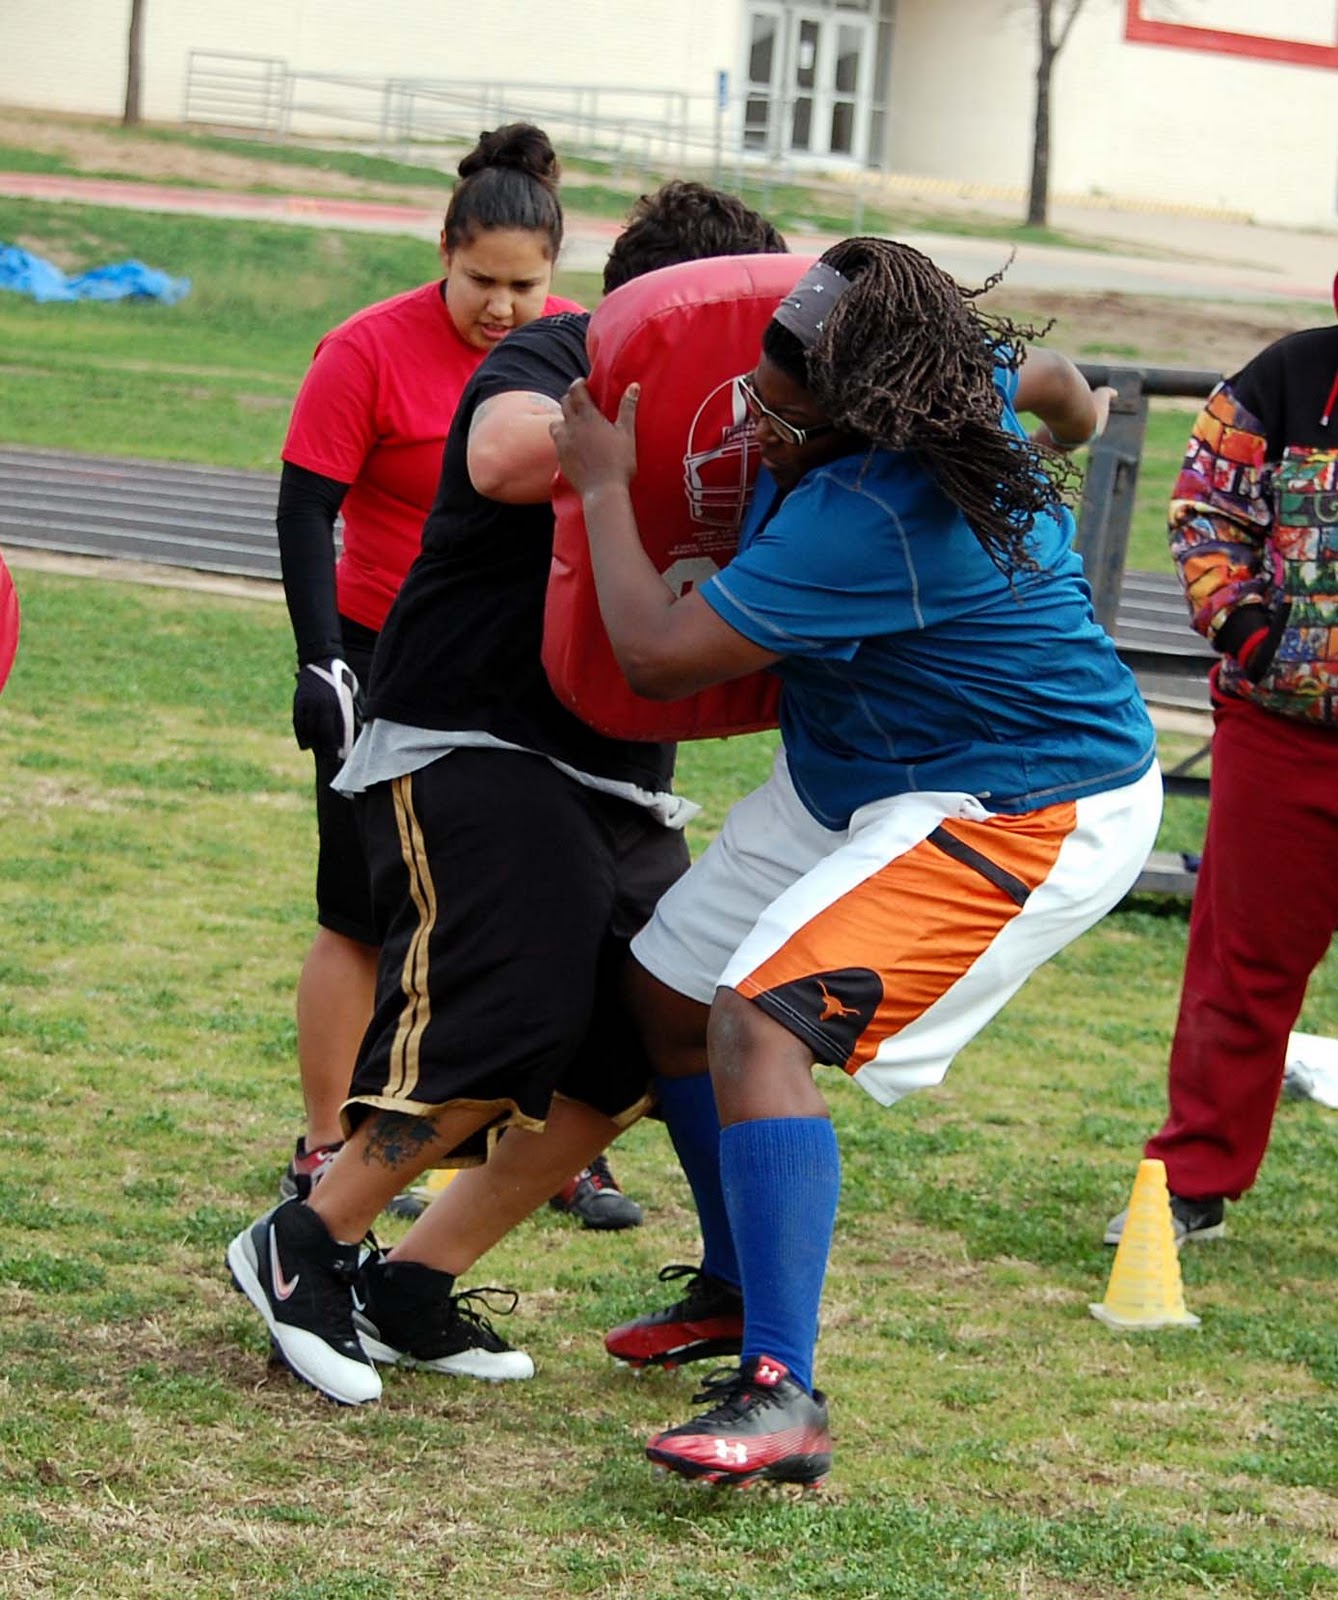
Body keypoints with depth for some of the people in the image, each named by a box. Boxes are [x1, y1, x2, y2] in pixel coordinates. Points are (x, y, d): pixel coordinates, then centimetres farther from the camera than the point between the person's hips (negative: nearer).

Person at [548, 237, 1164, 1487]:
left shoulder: (865, 515, -34)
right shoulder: (966, 380, -7)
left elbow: (659, 657, -25)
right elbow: (1046, 376, 18)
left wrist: (604, 487, -11)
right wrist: (1079, 419, 42)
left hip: (1020, 820, -11)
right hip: (866, 782, 11)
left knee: (760, 1017, -27)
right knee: (671, 991, 14)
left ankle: (780, 1397, -32)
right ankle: (740, 1292, 36)